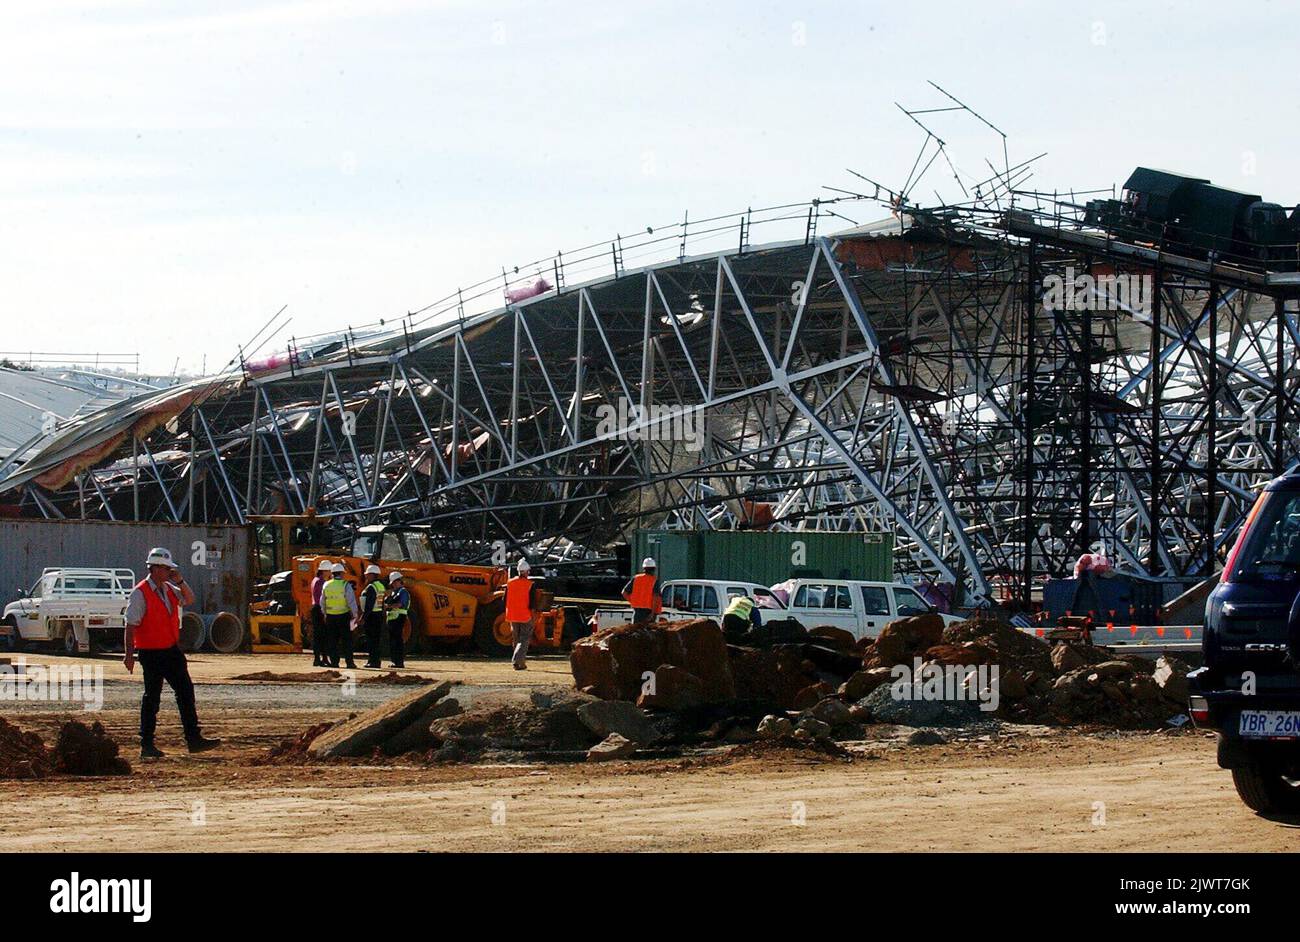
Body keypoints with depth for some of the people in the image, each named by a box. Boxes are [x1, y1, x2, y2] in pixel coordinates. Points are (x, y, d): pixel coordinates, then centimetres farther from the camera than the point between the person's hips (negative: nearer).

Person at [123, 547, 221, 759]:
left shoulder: (169, 589, 9)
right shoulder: (140, 593, -14)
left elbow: (189, 600, 16)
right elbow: (131, 626, -16)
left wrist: (180, 582, -2)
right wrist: (128, 655, -20)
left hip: (171, 650, 8)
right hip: (151, 653, -8)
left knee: (186, 691, 5)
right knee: (152, 698, -1)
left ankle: (194, 739, 8)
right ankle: (147, 745, 6)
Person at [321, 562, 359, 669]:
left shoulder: (326, 585, 5)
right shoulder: (345, 585, -9)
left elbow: (322, 603, 11)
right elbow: (351, 601, -11)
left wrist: (325, 614, 23)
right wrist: (355, 614, 0)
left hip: (330, 616, 4)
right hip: (344, 616, -3)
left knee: (332, 640, 9)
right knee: (347, 640, 1)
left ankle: (333, 661, 6)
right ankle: (349, 662, -2)